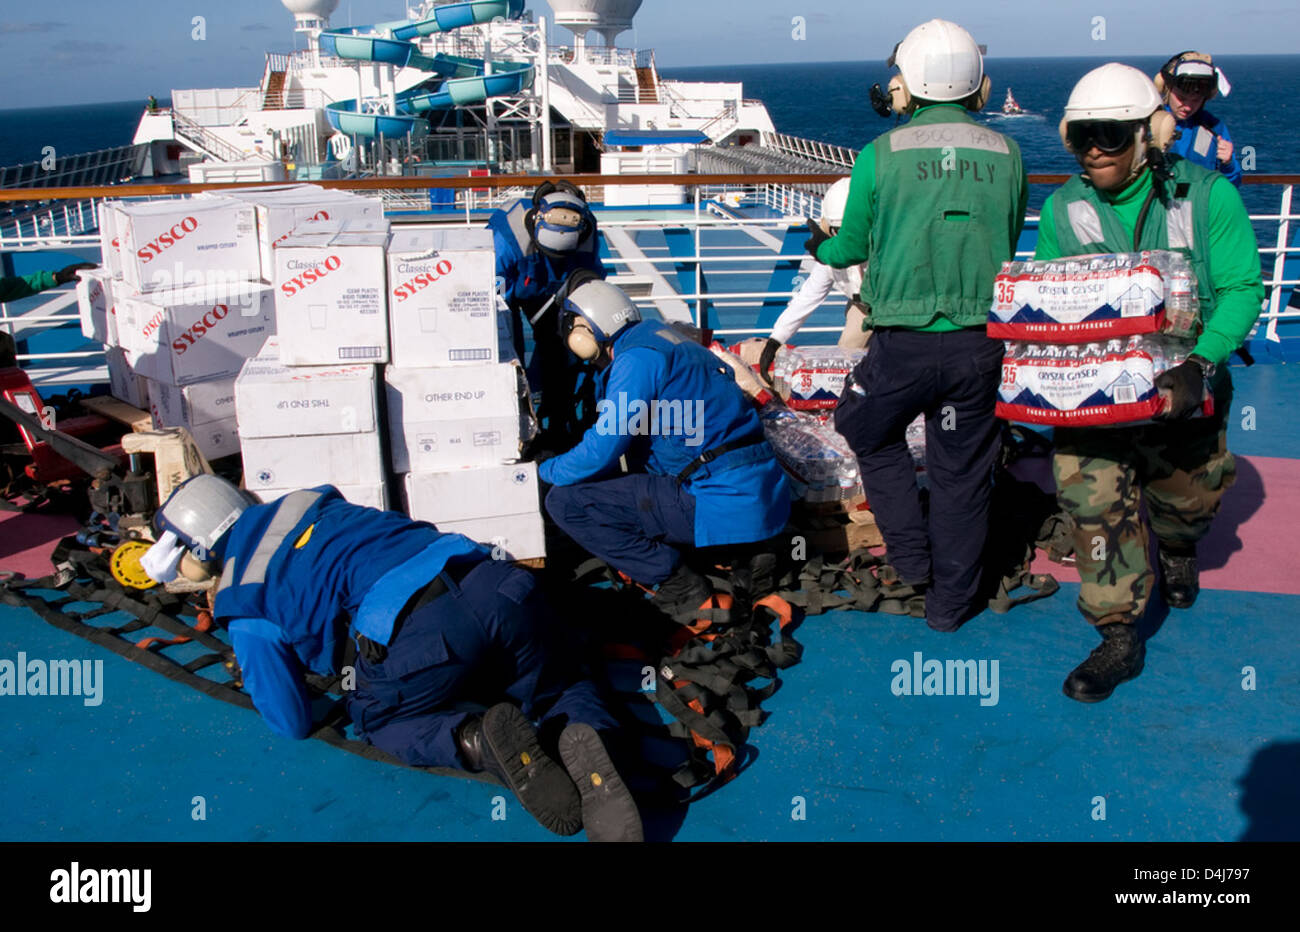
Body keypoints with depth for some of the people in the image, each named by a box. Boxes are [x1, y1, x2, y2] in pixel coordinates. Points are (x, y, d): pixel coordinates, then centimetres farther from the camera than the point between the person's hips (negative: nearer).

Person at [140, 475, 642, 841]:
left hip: (421, 630, -5)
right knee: (556, 688, 28)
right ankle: (583, 738, -8)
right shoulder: (303, 503, 30)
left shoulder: (240, 604, 14)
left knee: (381, 717, 26)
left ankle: (476, 741, -6)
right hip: (498, 583, 6)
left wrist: (258, 672, 36)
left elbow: (293, 721, 15)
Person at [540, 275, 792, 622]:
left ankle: (680, 588, -5)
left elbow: (600, 454, -11)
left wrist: (546, 470, 8)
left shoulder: (637, 358, -9)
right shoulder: (661, 338, 20)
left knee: (565, 500, -6)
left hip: (726, 508, -9)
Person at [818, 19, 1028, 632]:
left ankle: (911, 558, 23)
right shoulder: (1006, 154, 2)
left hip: (903, 344, -2)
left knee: (872, 434, 25)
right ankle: (950, 601, 25)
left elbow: (853, 248, 6)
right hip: (981, 343, 3)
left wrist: (820, 248, 28)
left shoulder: (880, 155, -5)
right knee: (962, 471, 13)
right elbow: (1009, 243, 15)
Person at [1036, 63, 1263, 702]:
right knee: (1093, 500, -9)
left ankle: (1177, 552, 56)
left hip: (1177, 385, 0)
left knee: (1186, 494, 19)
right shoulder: (1063, 208, -3)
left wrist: (1199, 367, -27)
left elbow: (1241, 288, -13)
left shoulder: (1206, 195, -10)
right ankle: (1119, 639, 4)